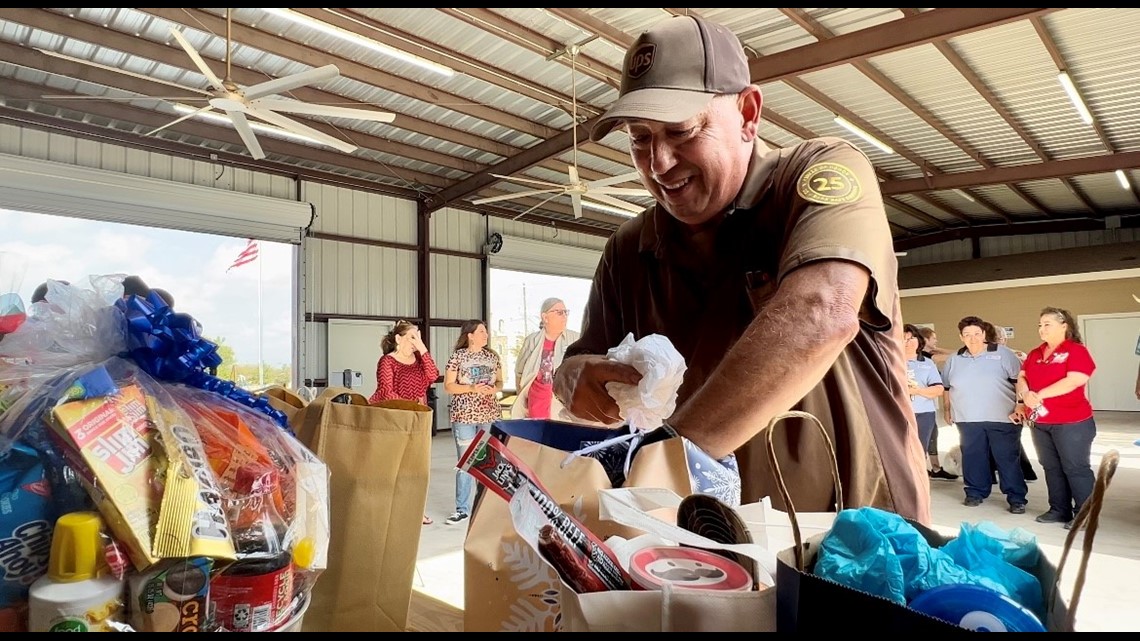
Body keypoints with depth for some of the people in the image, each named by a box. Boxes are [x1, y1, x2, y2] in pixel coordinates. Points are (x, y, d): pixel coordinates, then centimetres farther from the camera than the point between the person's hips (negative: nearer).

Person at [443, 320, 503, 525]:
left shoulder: (492, 356, 7)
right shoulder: (457, 356, -4)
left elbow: (500, 382, 13)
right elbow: (447, 386, -6)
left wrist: (495, 388, -10)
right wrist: (471, 388, -18)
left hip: (490, 415, 3)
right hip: (464, 416, -3)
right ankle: (462, 508, 11)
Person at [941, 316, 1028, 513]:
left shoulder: (1002, 354, -4)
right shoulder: (954, 360, 8)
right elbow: (946, 386, 19)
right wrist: (948, 409, 18)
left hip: (1001, 418, -4)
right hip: (968, 419, 4)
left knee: (1007, 459, 0)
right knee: (972, 458, 10)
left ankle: (1017, 498, 8)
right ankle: (975, 493, 22)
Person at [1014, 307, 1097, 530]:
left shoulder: (1076, 351, -9)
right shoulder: (1035, 354, 13)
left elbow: (1074, 381, -21)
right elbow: (1022, 377, 8)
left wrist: (1039, 395, -19)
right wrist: (1025, 395, -14)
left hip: (1071, 422, -7)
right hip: (1040, 423, 7)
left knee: (1075, 468, -1)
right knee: (1051, 467, 13)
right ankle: (1060, 510, 24)